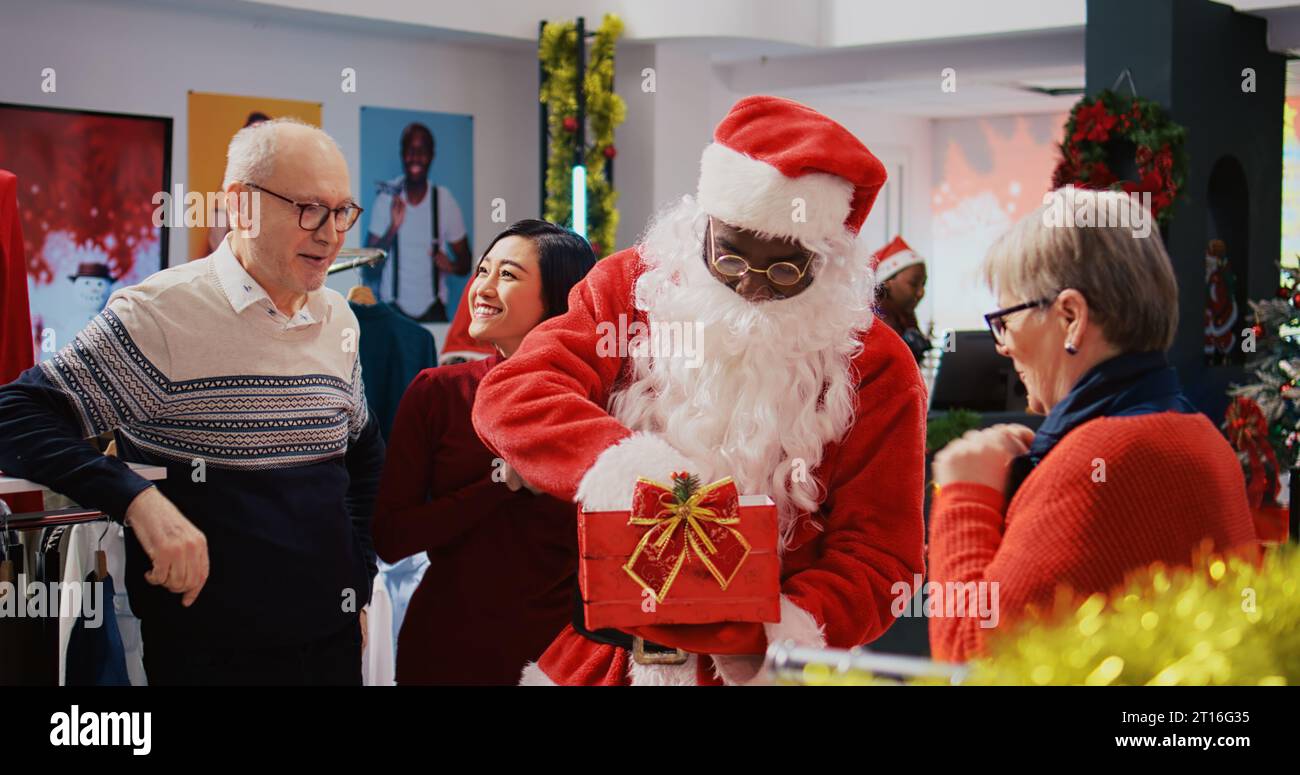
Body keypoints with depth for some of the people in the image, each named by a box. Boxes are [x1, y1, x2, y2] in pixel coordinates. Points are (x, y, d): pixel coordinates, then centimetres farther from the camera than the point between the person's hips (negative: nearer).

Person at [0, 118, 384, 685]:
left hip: (333, 639, 6)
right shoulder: (159, 314, -13)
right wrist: (140, 502, -29)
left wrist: (358, 583, 14)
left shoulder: (338, 320, 6)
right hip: (211, 651, -5)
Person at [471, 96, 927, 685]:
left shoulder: (875, 365, -7)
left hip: (757, 665, -1)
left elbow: (880, 559, -8)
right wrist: (618, 466, -31)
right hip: (596, 657, 2)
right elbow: (511, 396, -14)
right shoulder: (629, 286, -3)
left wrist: (780, 634, -27)